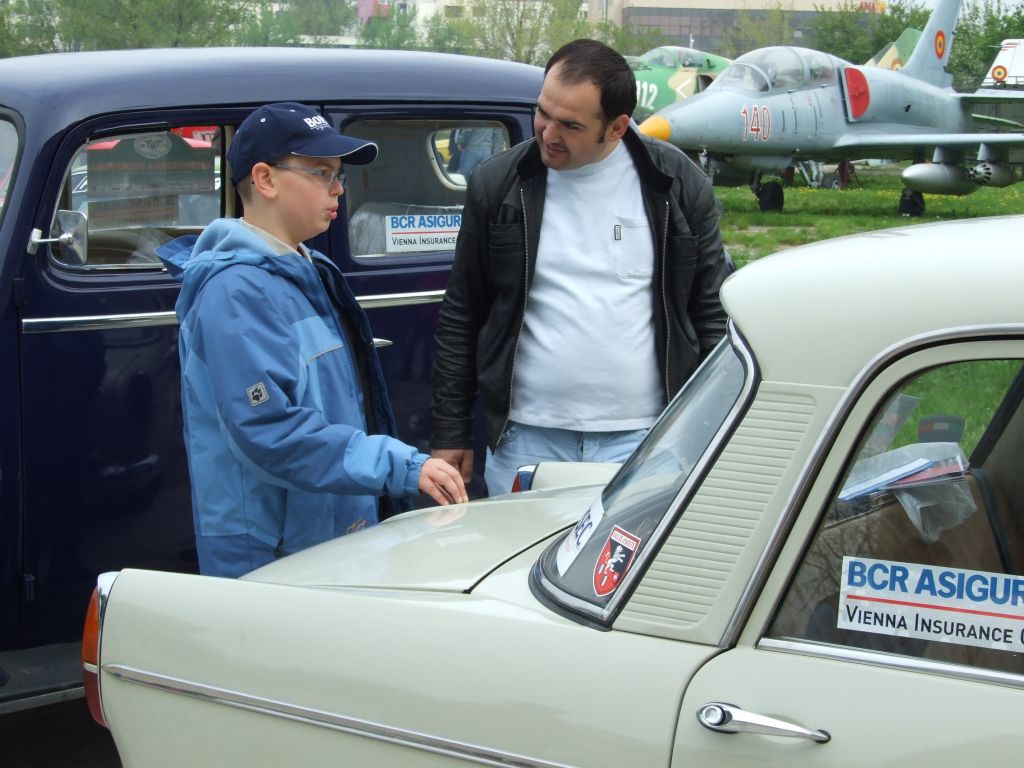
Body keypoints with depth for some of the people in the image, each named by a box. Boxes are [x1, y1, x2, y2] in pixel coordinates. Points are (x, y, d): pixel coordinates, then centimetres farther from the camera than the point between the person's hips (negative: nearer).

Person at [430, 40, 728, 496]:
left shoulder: (678, 184, -1)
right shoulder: (497, 185, 1)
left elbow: (711, 314, 6)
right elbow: (460, 318, 7)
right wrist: (450, 433, 5)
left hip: (644, 441, 0)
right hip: (524, 442, 1)